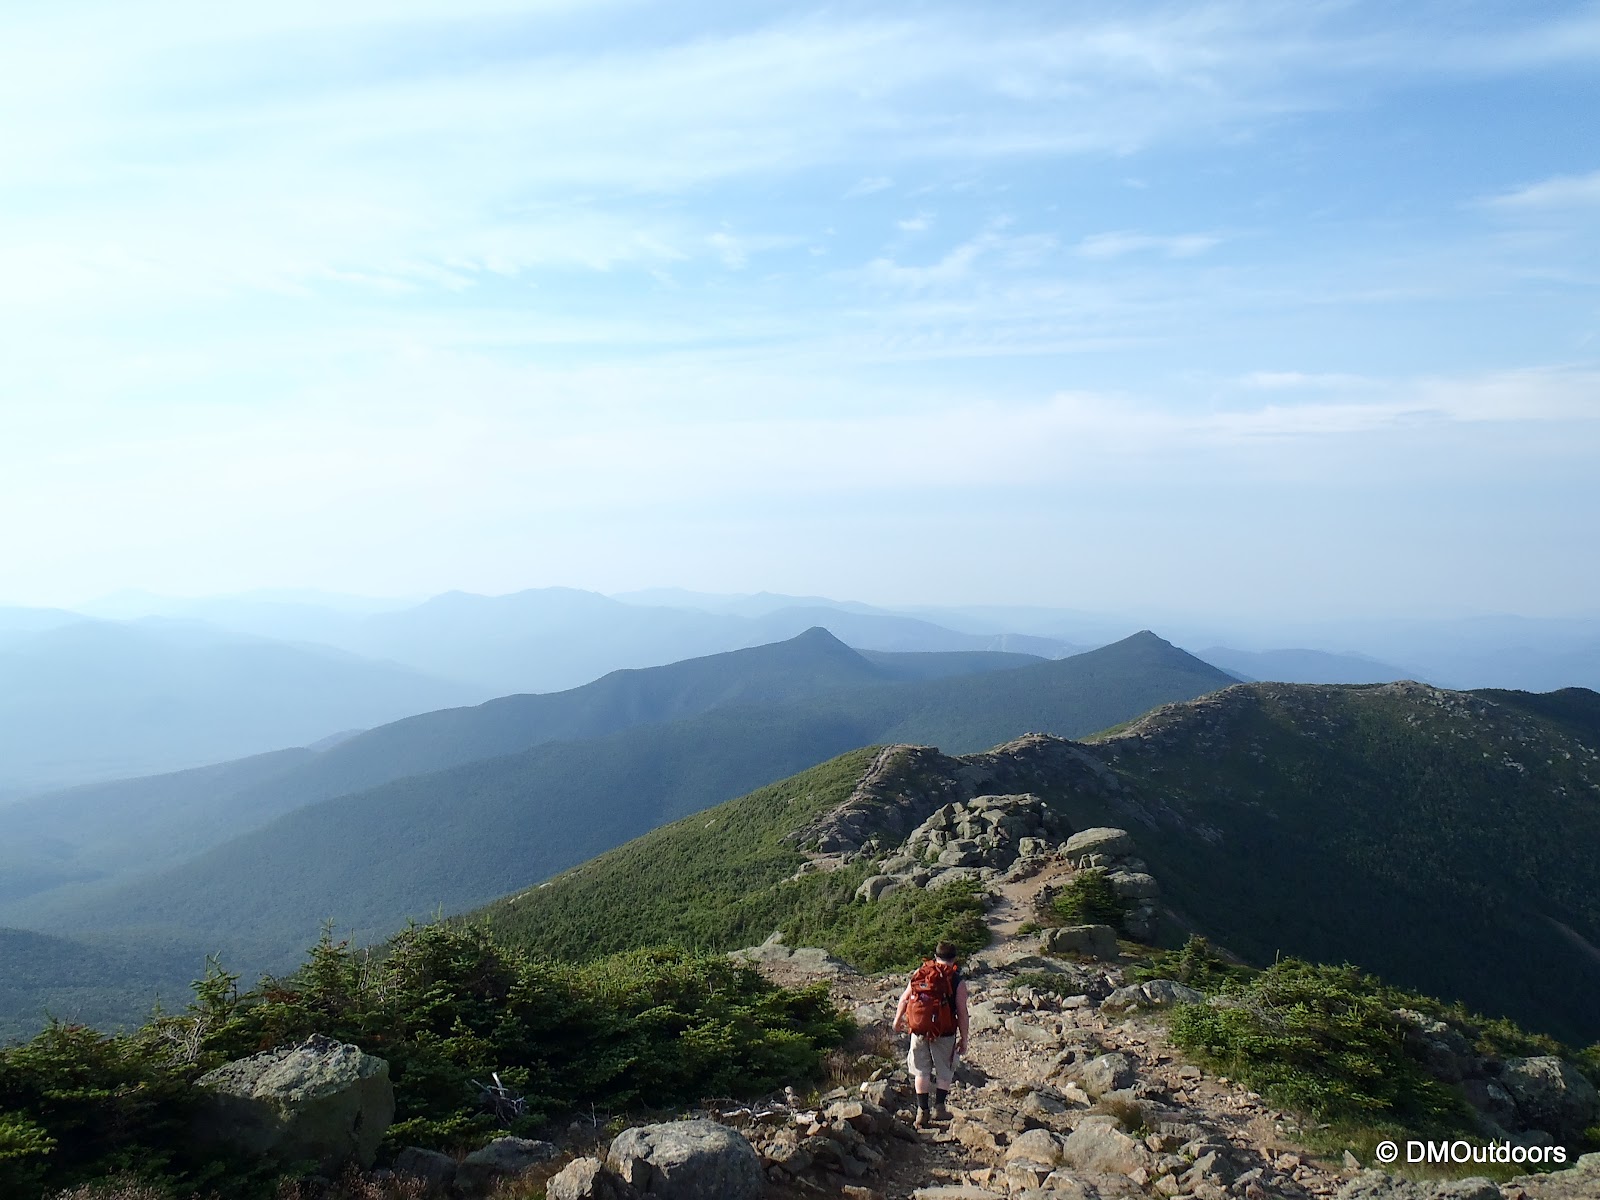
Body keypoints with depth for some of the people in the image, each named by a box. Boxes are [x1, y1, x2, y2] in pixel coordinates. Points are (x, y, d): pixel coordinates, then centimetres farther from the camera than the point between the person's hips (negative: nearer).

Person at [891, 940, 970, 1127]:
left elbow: (904, 998, 8)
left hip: (918, 1031, 2)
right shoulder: (958, 982, -5)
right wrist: (963, 1039, 1)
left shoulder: (919, 973, 4)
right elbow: (962, 1013, -7)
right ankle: (939, 1107, 13)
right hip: (944, 1033, -2)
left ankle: (922, 1111, 14)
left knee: (921, 1071, 14)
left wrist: (898, 1019, 23)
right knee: (945, 1071, 17)